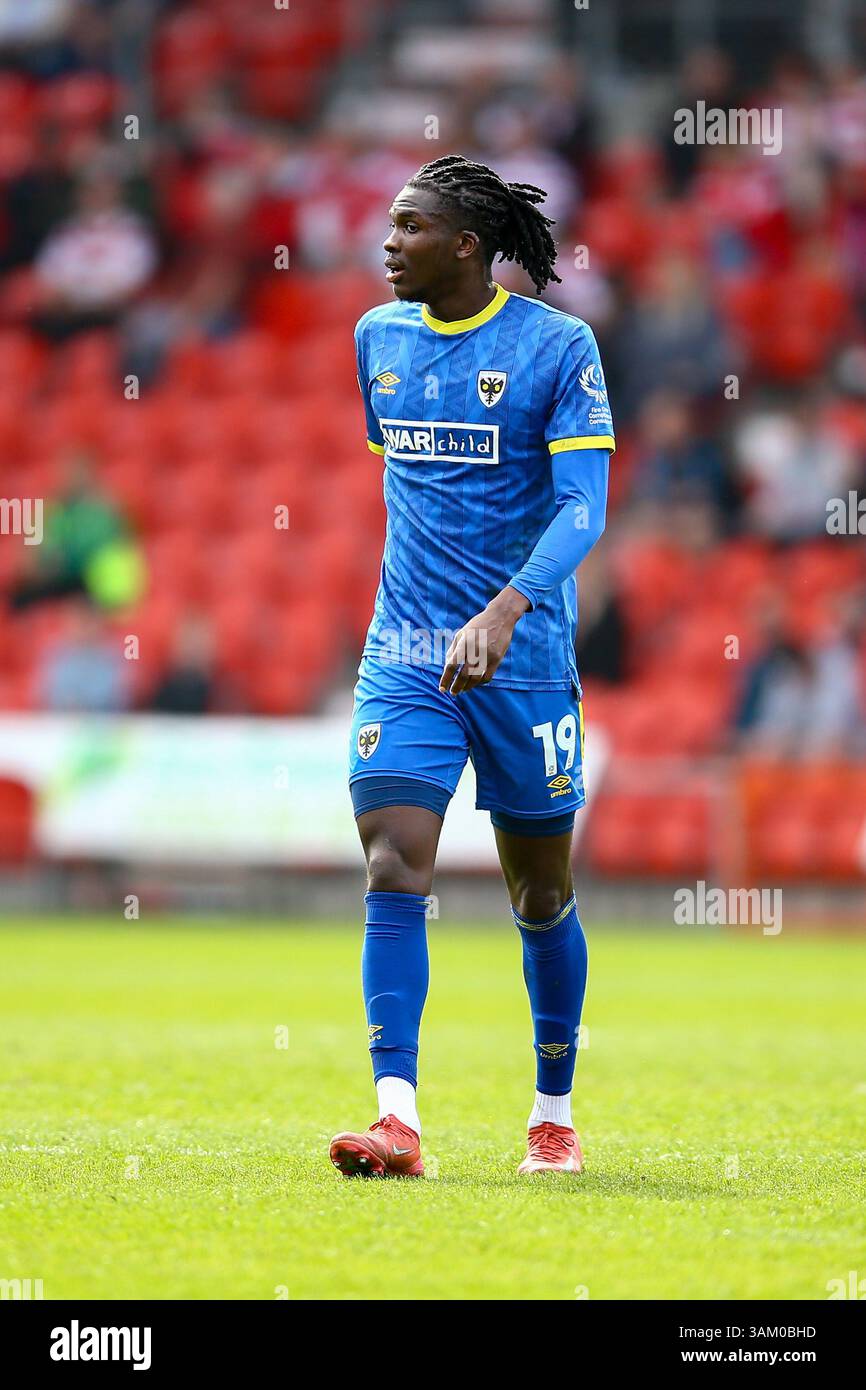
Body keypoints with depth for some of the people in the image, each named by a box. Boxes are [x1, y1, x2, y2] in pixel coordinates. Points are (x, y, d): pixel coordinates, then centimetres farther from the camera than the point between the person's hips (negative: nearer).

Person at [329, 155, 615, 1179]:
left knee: (540, 897, 8)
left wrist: (504, 609, -30)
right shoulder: (378, 337, 8)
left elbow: (584, 507, -16)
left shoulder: (557, 347, -9)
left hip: (522, 653, -3)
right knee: (392, 869, -14)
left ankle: (554, 1115, 25)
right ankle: (398, 1120, -20)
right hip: (405, 653, 3)